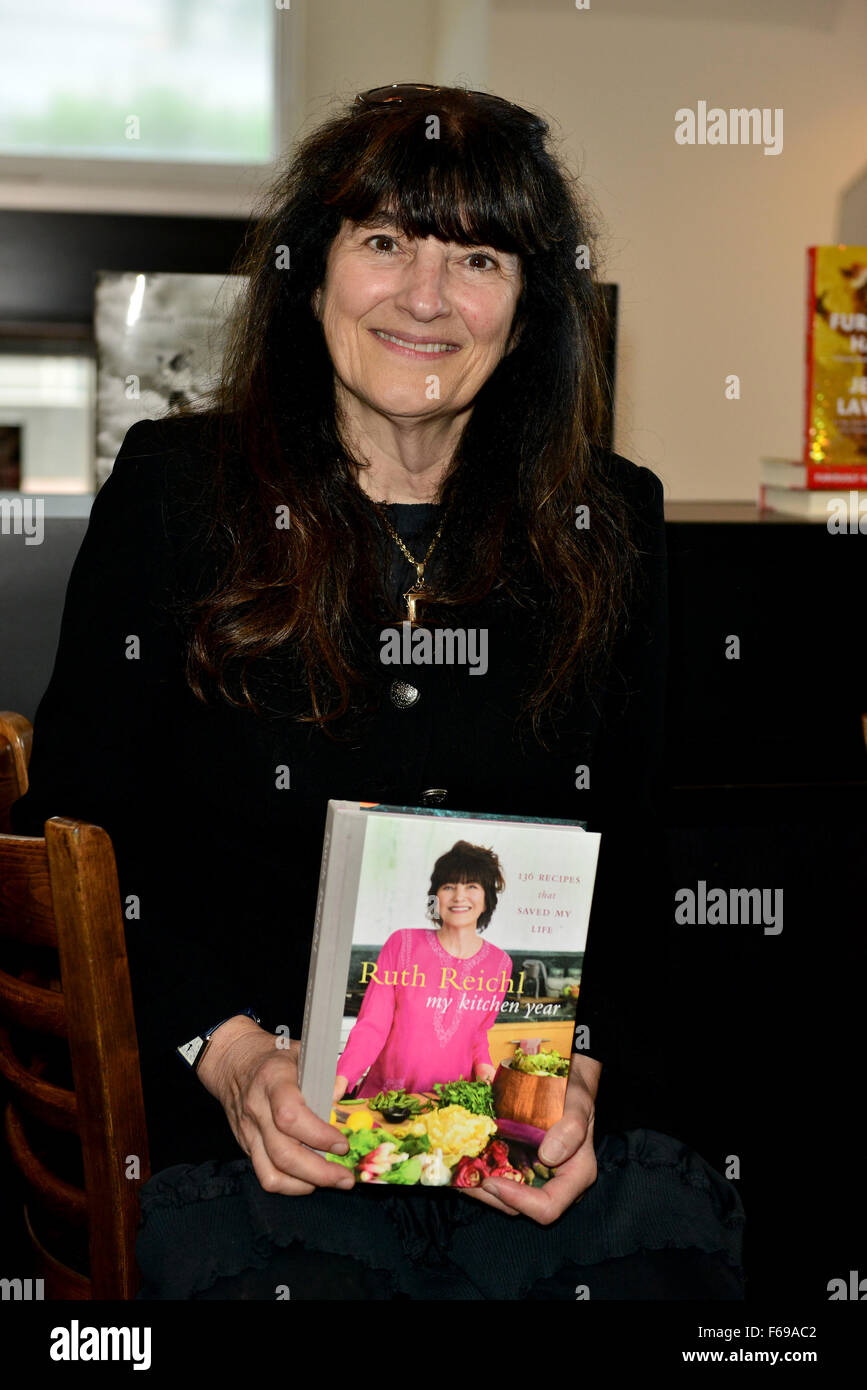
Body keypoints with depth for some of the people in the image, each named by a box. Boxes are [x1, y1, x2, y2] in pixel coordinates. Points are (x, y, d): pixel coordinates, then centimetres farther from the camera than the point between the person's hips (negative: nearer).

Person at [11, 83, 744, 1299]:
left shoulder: (611, 527, 11)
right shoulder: (177, 489, 5)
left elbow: (644, 871, 10)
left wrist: (586, 1071, -8)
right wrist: (231, 1053, -11)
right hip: (253, 1149, -2)